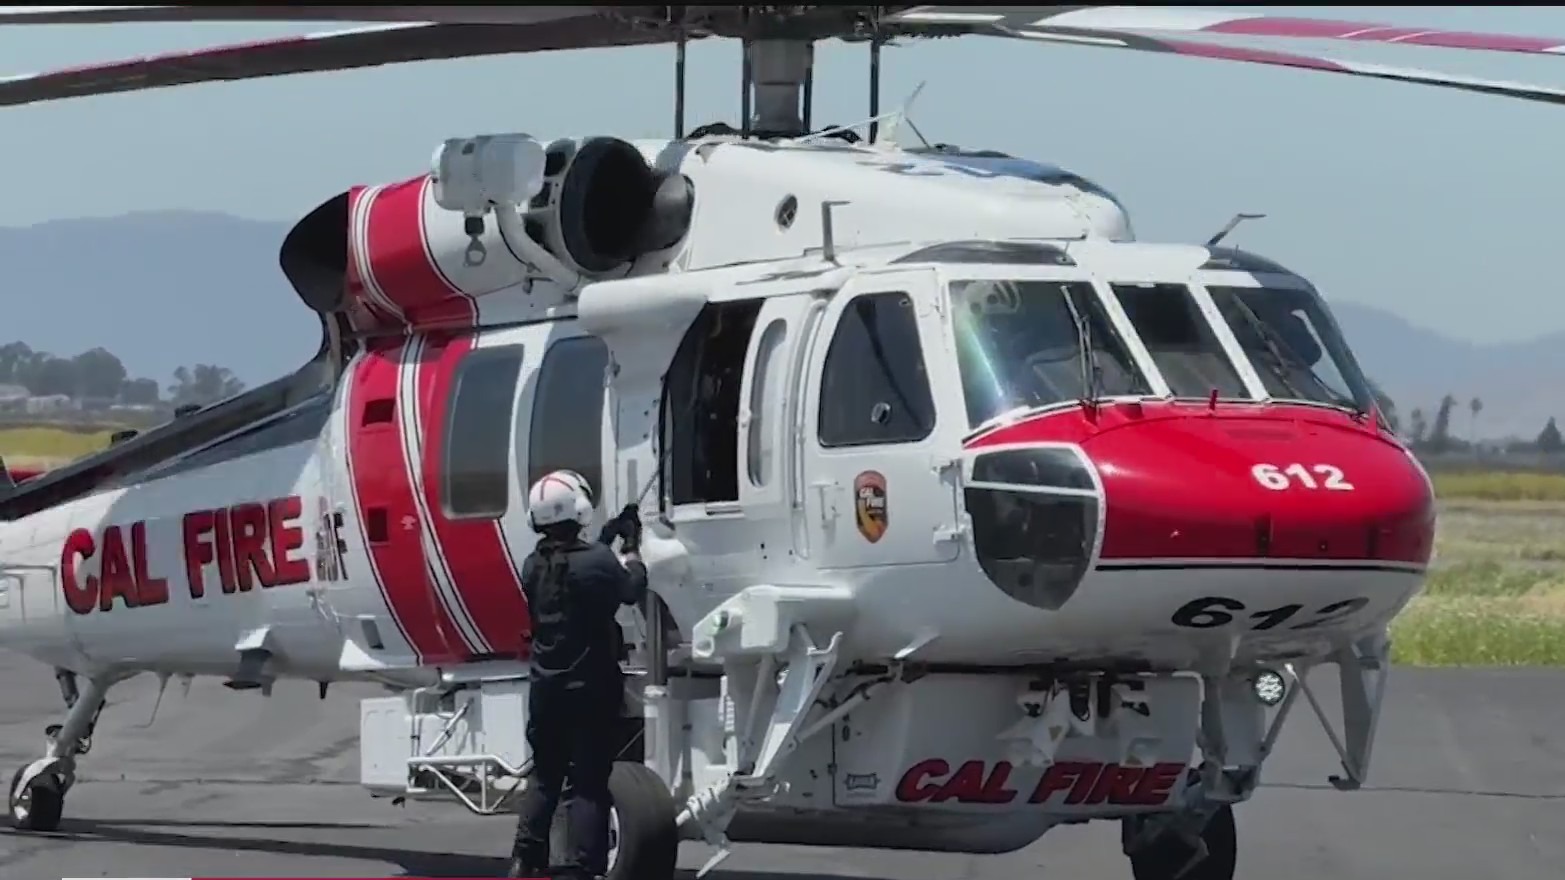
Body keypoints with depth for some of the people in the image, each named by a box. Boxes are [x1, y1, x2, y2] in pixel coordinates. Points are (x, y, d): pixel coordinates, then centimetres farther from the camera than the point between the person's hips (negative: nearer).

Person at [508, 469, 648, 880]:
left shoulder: (534, 566, 1)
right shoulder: (596, 561, -18)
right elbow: (631, 592, -1)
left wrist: (605, 540, 23)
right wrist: (632, 548, 13)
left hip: (546, 688, 6)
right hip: (591, 688, -6)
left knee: (545, 774, 19)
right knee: (589, 782, -2)